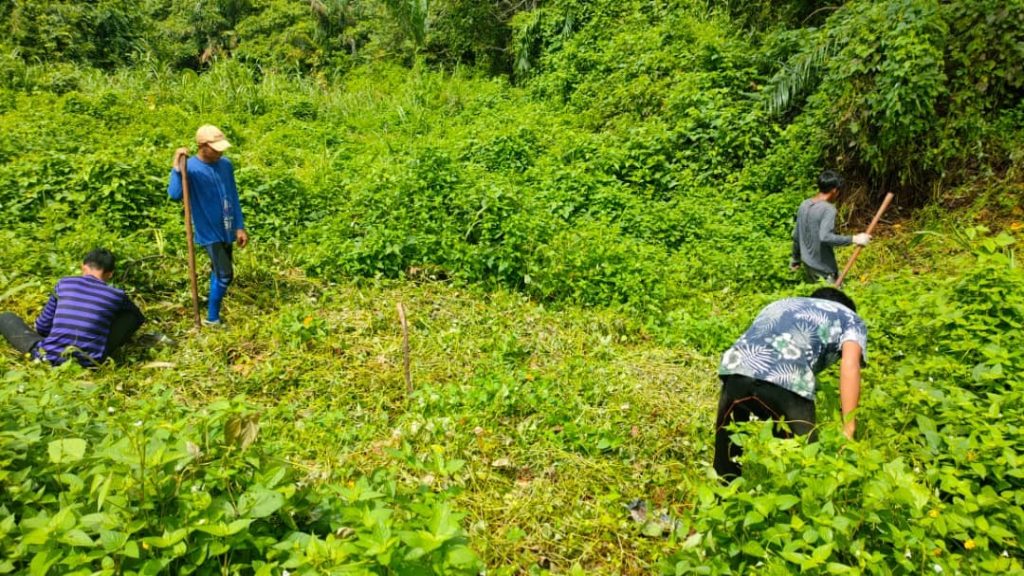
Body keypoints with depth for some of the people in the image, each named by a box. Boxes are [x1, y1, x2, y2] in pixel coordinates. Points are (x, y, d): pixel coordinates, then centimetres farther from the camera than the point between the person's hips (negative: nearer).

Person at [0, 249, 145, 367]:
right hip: (90, 363, -1)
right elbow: (140, 317, 28)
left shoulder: (64, 283, 9)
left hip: (51, 359, 1)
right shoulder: (116, 295, 6)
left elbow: (42, 327, 17)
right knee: (133, 315, 17)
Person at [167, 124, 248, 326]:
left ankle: (214, 312, 34)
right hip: (209, 231, -6)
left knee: (218, 272, 18)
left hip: (226, 229, 6)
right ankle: (212, 319, 3)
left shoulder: (225, 164, 1)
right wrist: (177, 166, -40)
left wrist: (240, 227, 6)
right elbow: (175, 195, -34)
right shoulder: (190, 168, -17)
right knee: (225, 274, -12)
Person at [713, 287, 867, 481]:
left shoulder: (778, 305, 41)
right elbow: (849, 366, 6)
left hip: (734, 370, 5)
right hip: (786, 381, -5)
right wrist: (848, 430, 3)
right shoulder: (850, 319, 28)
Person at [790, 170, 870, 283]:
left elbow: (796, 236, 9)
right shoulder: (828, 209, -21)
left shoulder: (804, 205, 2)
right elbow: (825, 237, -35)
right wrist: (853, 239, -30)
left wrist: (795, 259, 19)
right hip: (823, 268, -8)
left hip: (808, 264, 8)